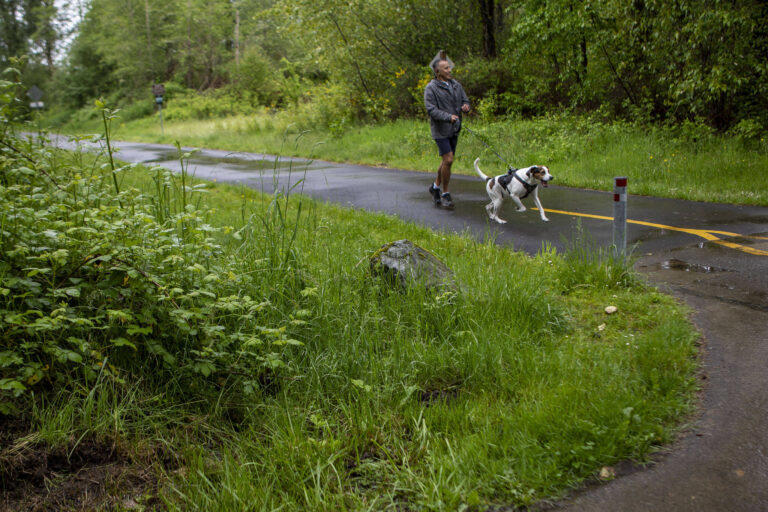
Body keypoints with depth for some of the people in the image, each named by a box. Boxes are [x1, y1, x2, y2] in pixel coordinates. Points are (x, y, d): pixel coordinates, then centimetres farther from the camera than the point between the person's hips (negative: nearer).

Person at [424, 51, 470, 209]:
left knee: (447, 161, 12)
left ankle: (435, 187, 32)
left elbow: (465, 100, 16)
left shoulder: (456, 85, 9)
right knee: (448, 160, -13)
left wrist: (465, 107, -9)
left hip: (454, 130, 7)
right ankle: (445, 194, 0)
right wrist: (448, 117, -30)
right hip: (440, 130, -7)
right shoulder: (431, 88, -11)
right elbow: (431, 110, -18)